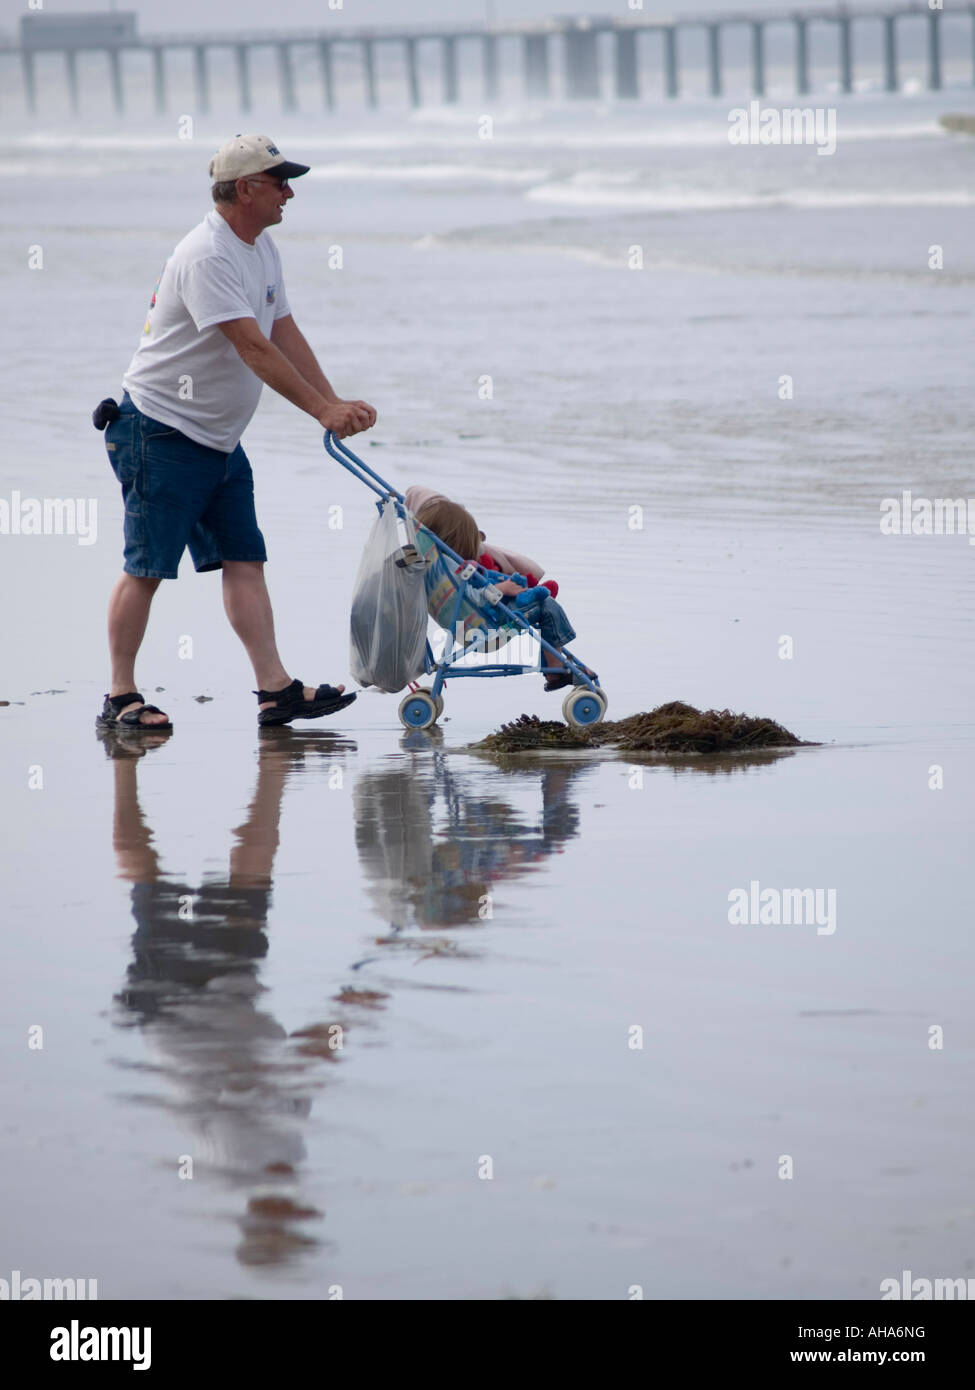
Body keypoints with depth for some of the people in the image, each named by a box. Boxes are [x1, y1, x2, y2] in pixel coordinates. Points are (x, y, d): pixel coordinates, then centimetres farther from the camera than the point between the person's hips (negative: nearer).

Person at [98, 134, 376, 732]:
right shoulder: (207, 257, -22)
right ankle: (121, 698, 0)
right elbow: (254, 349, -27)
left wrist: (337, 404, 1)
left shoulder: (262, 248, 10)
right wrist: (322, 409, -27)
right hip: (162, 432, -10)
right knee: (147, 568, -5)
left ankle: (276, 689, 1)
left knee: (245, 560, 3)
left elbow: (285, 334, 11)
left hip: (219, 437, 10)